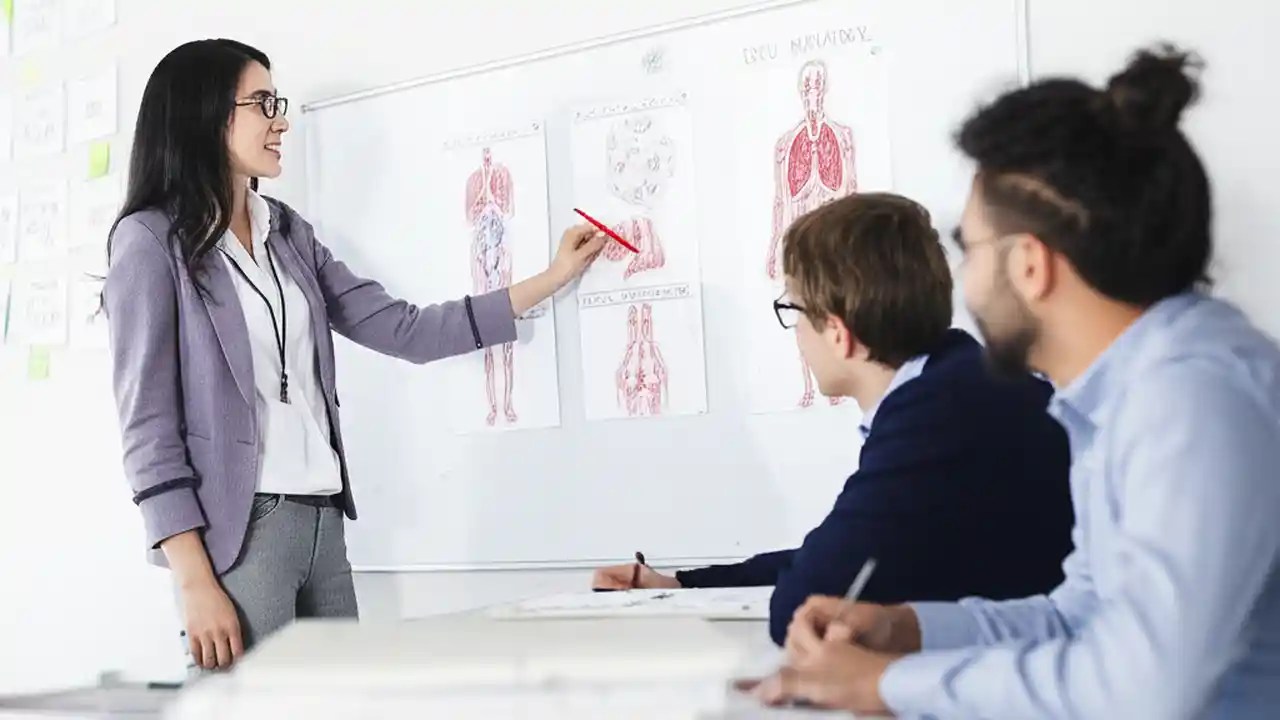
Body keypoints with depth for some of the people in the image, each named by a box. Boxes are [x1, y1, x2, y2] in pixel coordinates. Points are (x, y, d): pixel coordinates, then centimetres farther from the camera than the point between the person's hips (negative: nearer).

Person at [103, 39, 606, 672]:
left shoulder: (287, 234, 15)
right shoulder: (151, 241, -5)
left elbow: (404, 330, 15)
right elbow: (148, 426, -9)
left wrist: (551, 279, 14)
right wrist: (195, 582, -16)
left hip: (324, 521, 7)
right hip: (236, 529, -6)